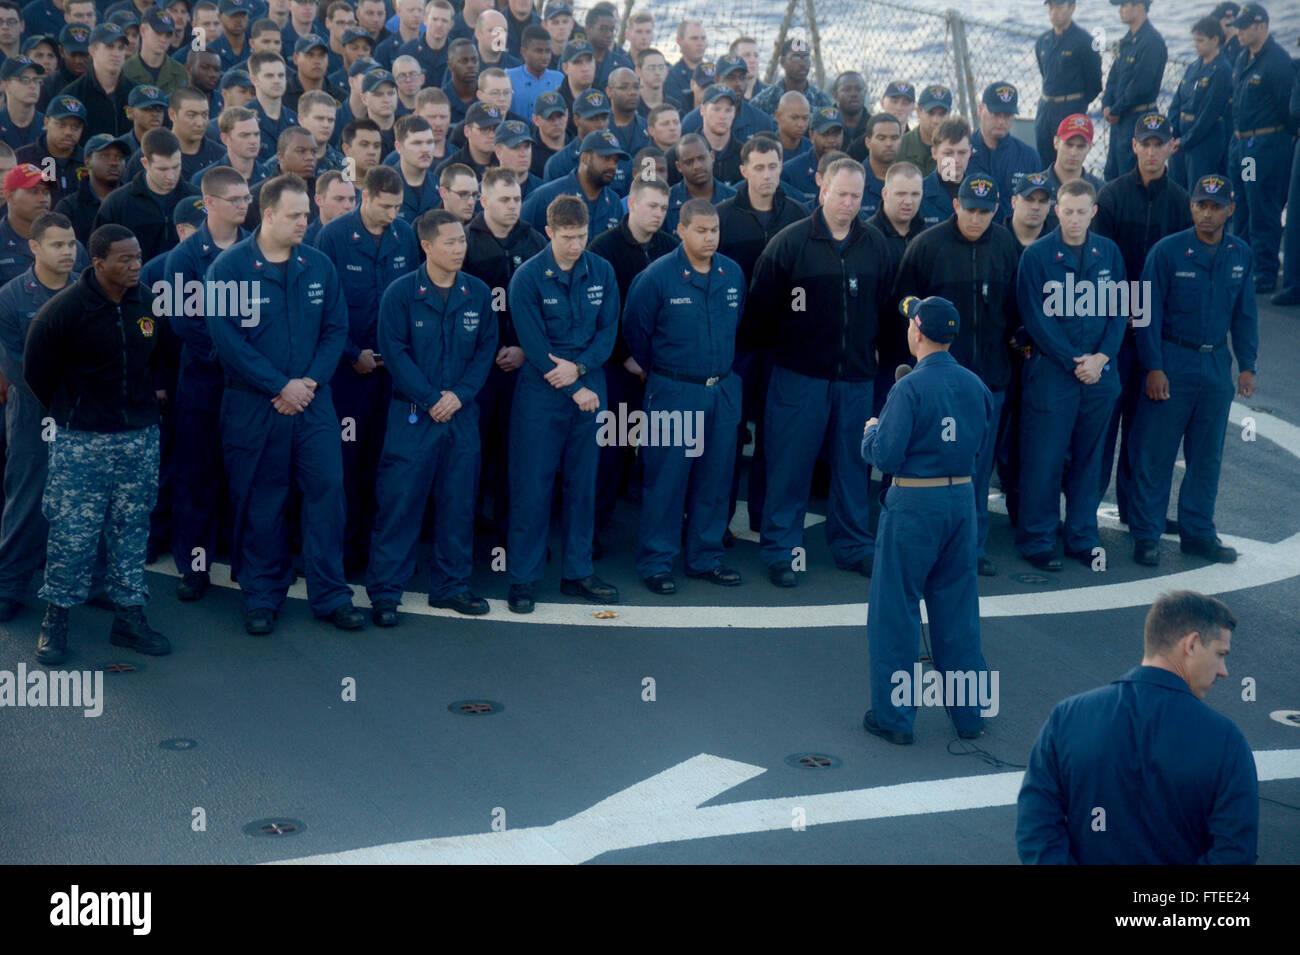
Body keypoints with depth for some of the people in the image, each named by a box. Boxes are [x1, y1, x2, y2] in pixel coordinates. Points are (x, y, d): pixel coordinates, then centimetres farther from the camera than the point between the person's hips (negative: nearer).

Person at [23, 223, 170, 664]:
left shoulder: (149, 300, 0)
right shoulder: (63, 310, -13)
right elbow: (37, 372, -1)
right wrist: (68, 414, 9)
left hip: (141, 437, 4)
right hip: (81, 441, -4)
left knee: (132, 528, 9)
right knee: (72, 530, -1)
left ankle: (129, 616, 19)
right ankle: (56, 618, 13)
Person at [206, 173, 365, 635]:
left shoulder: (319, 266, 6)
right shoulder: (229, 266, -6)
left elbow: (336, 328, 7)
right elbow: (226, 336, -12)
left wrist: (310, 381, -9)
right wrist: (280, 386, -14)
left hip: (313, 404, 3)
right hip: (253, 406, -3)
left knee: (327, 491, 0)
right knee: (259, 502, 5)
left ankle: (330, 595, 11)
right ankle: (262, 597, 18)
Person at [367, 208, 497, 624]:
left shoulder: (478, 294, 5)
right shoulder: (400, 293, -5)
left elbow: (486, 349, 5)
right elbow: (395, 352, -8)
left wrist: (460, 394, -8)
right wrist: (430, 400, -13)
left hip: (462, 414, 4)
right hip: (412, 414, -4)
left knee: (458, 501, 9)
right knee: (398, 501, -2)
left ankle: (451, 586, 21)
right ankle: (384, 591, 5)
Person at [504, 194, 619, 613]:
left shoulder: (602, 272, 3)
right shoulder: (527, 277, -9)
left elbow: (608, 330, 3)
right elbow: (534, 345, -11)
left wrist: (579, 367, -15)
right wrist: (573, 390, -13)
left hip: (588, 388, 4)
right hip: (541, 392, -4)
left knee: (583, 484, 10)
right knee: (532, 485, -2)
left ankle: (577, 572, 20)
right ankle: (522, 578, 6)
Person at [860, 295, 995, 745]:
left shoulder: (910, 388, -16)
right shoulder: (975, 385, 3)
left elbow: (884, 455, -16)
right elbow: (981, 445, 13)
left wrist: (870, 431, 3)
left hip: (914, 505, -6)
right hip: (963, 500, 6)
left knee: (895, 611, 5)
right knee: (957, 608, 15)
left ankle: (894, 716, 10)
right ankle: (969, 711, 21)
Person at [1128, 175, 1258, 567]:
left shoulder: (1240, 255, 4)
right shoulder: (1168, 251, -8)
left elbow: (1244, 314, 11)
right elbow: (1150, 312, -7)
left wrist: (1247, 365, 6)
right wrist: (1153, 368, -12)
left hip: (1217, 364, 4)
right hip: (1171, 362, -4)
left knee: (1207, 455, 11)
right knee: (1155, 453, -1)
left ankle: (1198, 531, 22)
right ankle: (1146, 534, 8)